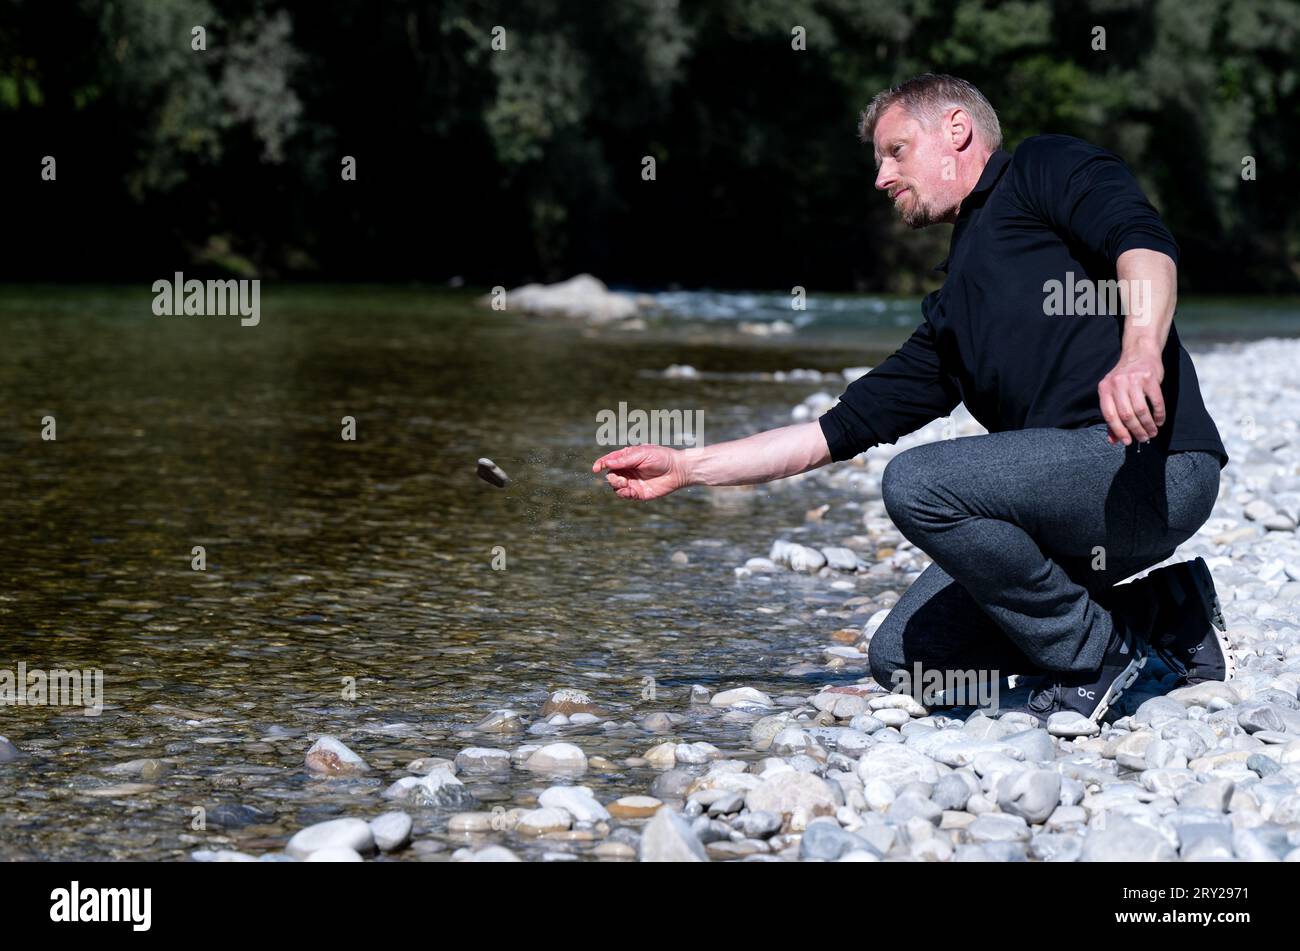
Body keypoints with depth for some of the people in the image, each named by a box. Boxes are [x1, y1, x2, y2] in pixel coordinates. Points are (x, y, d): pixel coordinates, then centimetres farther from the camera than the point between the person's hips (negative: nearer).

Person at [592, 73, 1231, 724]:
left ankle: (1096, 655, -7)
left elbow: (1144, 240, -14)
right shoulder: (952, 317, 26)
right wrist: (686, 467, 24)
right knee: (900, 656, 3)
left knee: (918, 484, -25)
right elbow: (845, 426, 25)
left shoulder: (1045, 168, 6)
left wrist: (1140, 354, -34)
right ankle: (1160, 611, 10)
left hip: (1150, 458, -9)